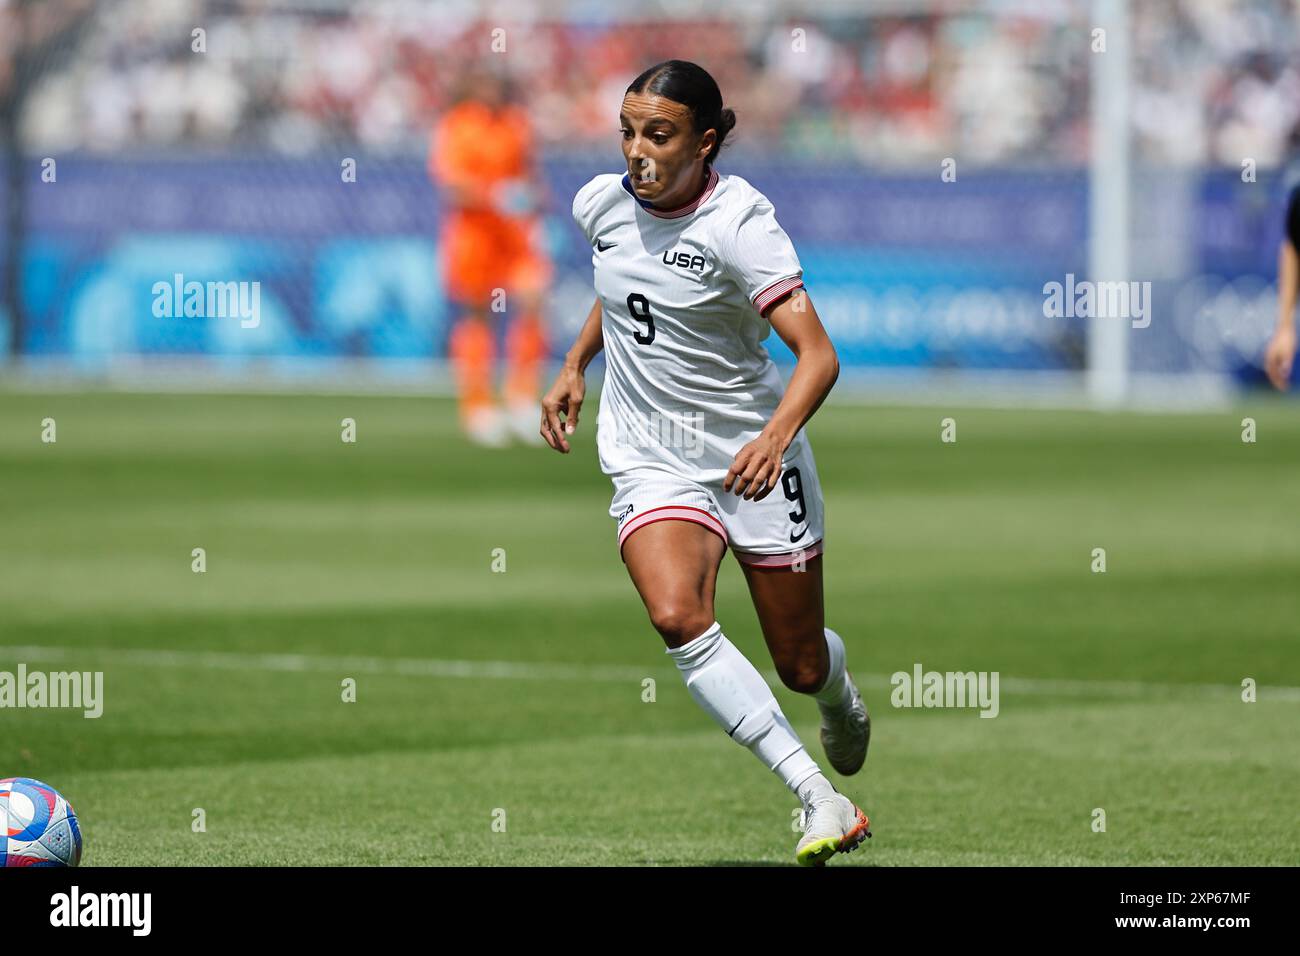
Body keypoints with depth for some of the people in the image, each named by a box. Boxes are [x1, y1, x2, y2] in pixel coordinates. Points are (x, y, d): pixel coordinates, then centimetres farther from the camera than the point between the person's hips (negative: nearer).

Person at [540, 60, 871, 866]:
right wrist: (575, 365, 17)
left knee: (800, 665, 8)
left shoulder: (740, 223, -19)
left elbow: (818, 355, -26)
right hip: (650, 460, 3)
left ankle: (841, 693, 50)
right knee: (677, 615, -27)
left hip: (754, 460, -3)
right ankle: (821, 799, -29)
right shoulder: (602, 204, -2)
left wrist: (776, 435, -42)